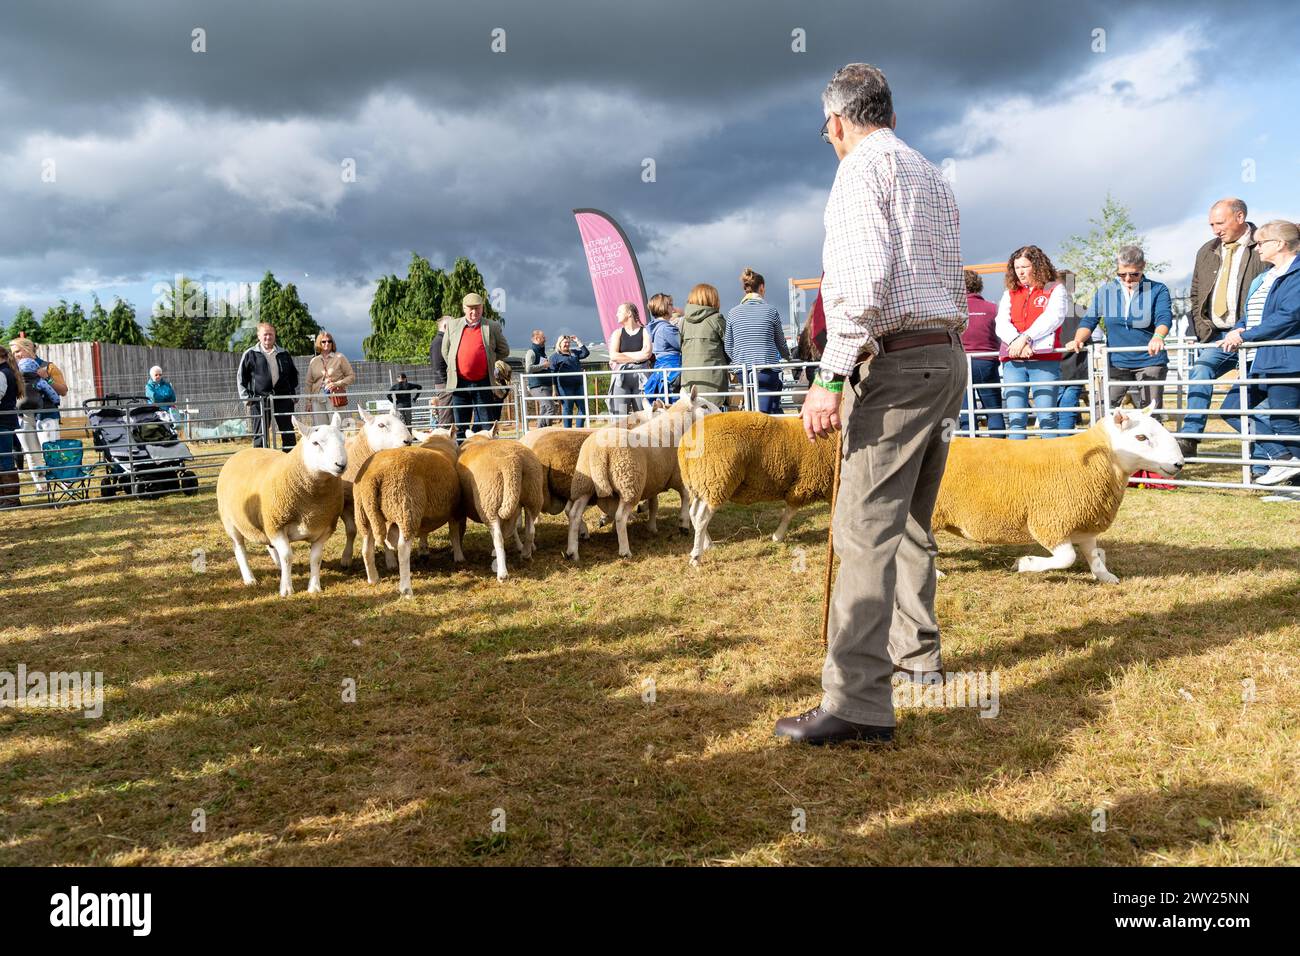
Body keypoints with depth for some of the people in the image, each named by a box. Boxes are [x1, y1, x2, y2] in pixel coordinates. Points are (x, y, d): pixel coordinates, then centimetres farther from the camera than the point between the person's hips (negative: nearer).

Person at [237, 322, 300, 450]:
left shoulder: (284, 354, 14)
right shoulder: (250, 354, 5)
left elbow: (294, 375, 20)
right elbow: (241, 377, 6)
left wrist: (294, 394, 11)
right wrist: (246, 396, -1)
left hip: (283, 398, 2)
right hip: (259, 400, -2)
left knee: (288, 434, 4)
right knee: (260, 434, 0)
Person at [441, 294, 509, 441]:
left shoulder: (492, 327, 3)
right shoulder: (453, 326, 8)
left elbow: (504, 351, 10)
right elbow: (445, 350, 18)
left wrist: (490, 363, 6)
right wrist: (454, 367, 12)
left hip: (484, 384, -1)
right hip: (459, 383, 2)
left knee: (487, 426, 3)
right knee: (460, 426, 7)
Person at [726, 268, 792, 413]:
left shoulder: (733, 313, 4)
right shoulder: (770, 310, -1)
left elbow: (728, 347, 9)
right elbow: (780, 341, 12)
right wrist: (787, 357, 33)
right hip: (767, 370, -3)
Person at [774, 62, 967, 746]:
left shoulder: (862, 168, -5)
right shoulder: (933, 177, 23)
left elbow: (865, 277, -20)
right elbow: (950, 280, 19)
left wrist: (830, 377, -22)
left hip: (897, 360, -9)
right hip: (949, 356, 10)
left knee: (866, 529, -13)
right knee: (911, 522, 19)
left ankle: (858, 703, -15)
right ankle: (916, 652, 31)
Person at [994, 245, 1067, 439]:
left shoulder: (1055, 289, 9)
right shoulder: (1010, 293, 19)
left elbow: (1053, 317, -6)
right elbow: (1001, 323, 5)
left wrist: (1026, 338, -17)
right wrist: (1017, 341, -14)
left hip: (1044, 360, -3)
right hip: (1013, 360, 3)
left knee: (1047, 418, -6)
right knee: (1016, 419, -2)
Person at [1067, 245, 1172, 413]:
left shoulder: (1158, 290, -1)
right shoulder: (1104, 292, 6)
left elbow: (1164, 317, -15)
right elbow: (1089, 321, 4)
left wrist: (1158, 336, -38)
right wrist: (1078, 340, -18)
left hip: (1150, 362, -2)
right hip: (1116, 364, 2)